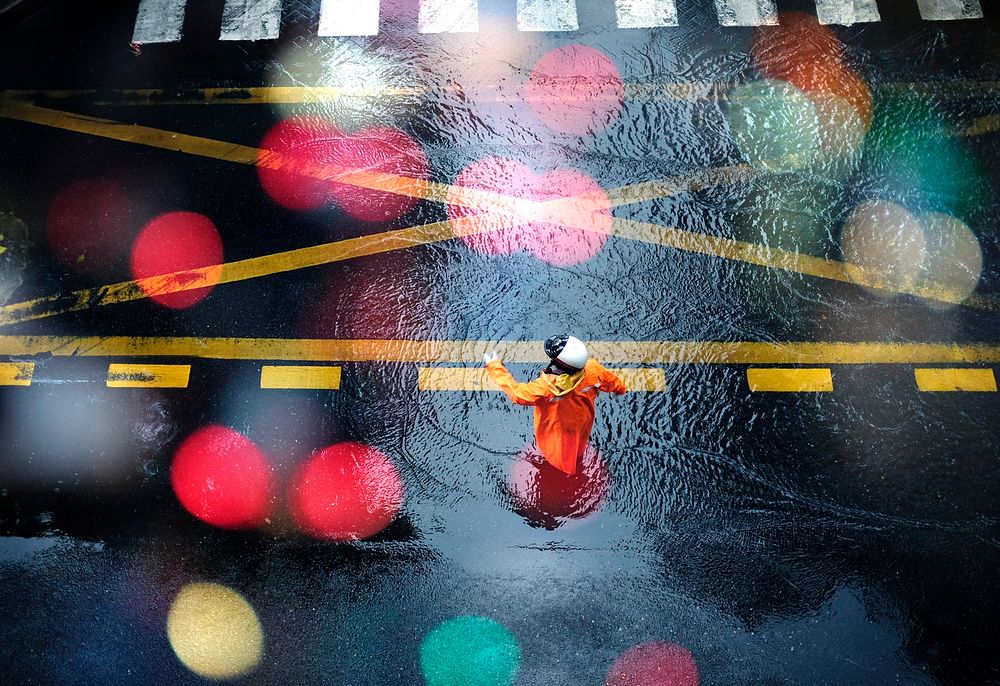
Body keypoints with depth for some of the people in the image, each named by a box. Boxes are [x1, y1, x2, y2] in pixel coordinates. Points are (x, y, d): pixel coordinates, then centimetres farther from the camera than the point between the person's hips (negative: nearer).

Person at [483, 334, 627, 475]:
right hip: (583, 422, 3)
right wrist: (620, 387, 13)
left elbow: (517, 393, -31)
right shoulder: (592, 369, -35)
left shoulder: (546, 387, -46)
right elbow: (610, 381, -12)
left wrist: (494, 366, -23)